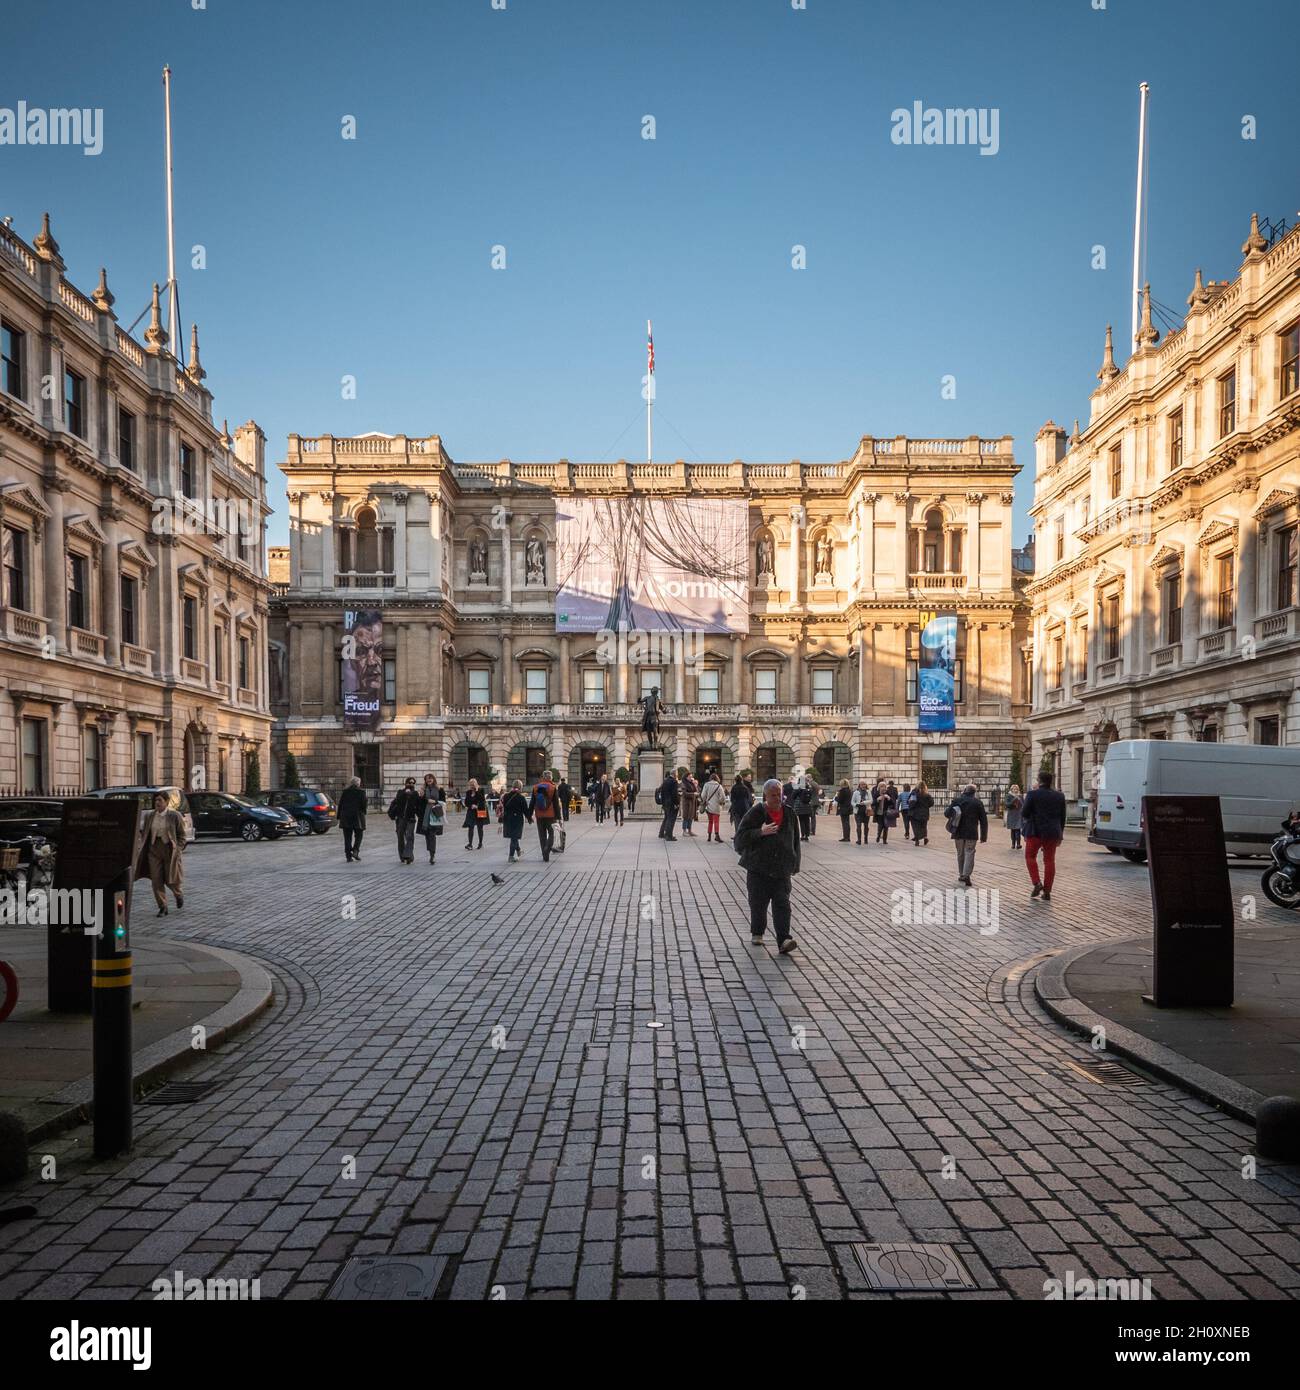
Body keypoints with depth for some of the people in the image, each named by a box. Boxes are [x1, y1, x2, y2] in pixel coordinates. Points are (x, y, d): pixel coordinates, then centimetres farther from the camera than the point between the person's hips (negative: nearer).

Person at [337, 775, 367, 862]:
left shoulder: (344, 791, 5)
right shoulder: (361, 792, -3)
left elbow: (340, 805, 5)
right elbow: (363, 805, -4)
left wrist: (339, 817, 9)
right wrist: (363, 815, 8)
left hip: (345, 817, 2)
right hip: (357, 816, -2)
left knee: (347, 838, 5)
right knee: (358, 835, 12)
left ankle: (348, 856, 3)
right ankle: (355, 851, -6)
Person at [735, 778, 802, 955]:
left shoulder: (789, 814, 6)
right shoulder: (755, 813, -5)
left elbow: (795, 840, 15)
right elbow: (740, 837, -8)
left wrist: (794, 864, 12)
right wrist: (760, 832, -21)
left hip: (781, 869, 2)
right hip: (758, 868, -2)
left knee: (782, 904, -8)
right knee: (758, 904, 6)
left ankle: (784, 941, -12)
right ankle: (756, 933, 28)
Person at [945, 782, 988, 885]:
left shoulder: (956, 800, 1)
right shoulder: (978, 802, -2)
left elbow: (948, 814, 5)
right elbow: (983, 821, 0)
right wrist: (983, 836, 5)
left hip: (958, 833, 2)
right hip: (971, 834, -2)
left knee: (960, 854, 16)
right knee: (969, 853, -2)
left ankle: (961, 875, 23)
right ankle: (966, 875, -17)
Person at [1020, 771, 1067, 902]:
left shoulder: (1033, 794, -10)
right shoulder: (1060, 796, 4)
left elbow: (1024, 814, -10)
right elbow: (1062, 817, 10)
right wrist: (1060, 834, 17)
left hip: (1036, 832, -4)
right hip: (1052, 833, 4)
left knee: (1030, 856, 14)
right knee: (1049, 860, 7)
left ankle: (1036, 883, -2)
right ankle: (1047, 892, 8)